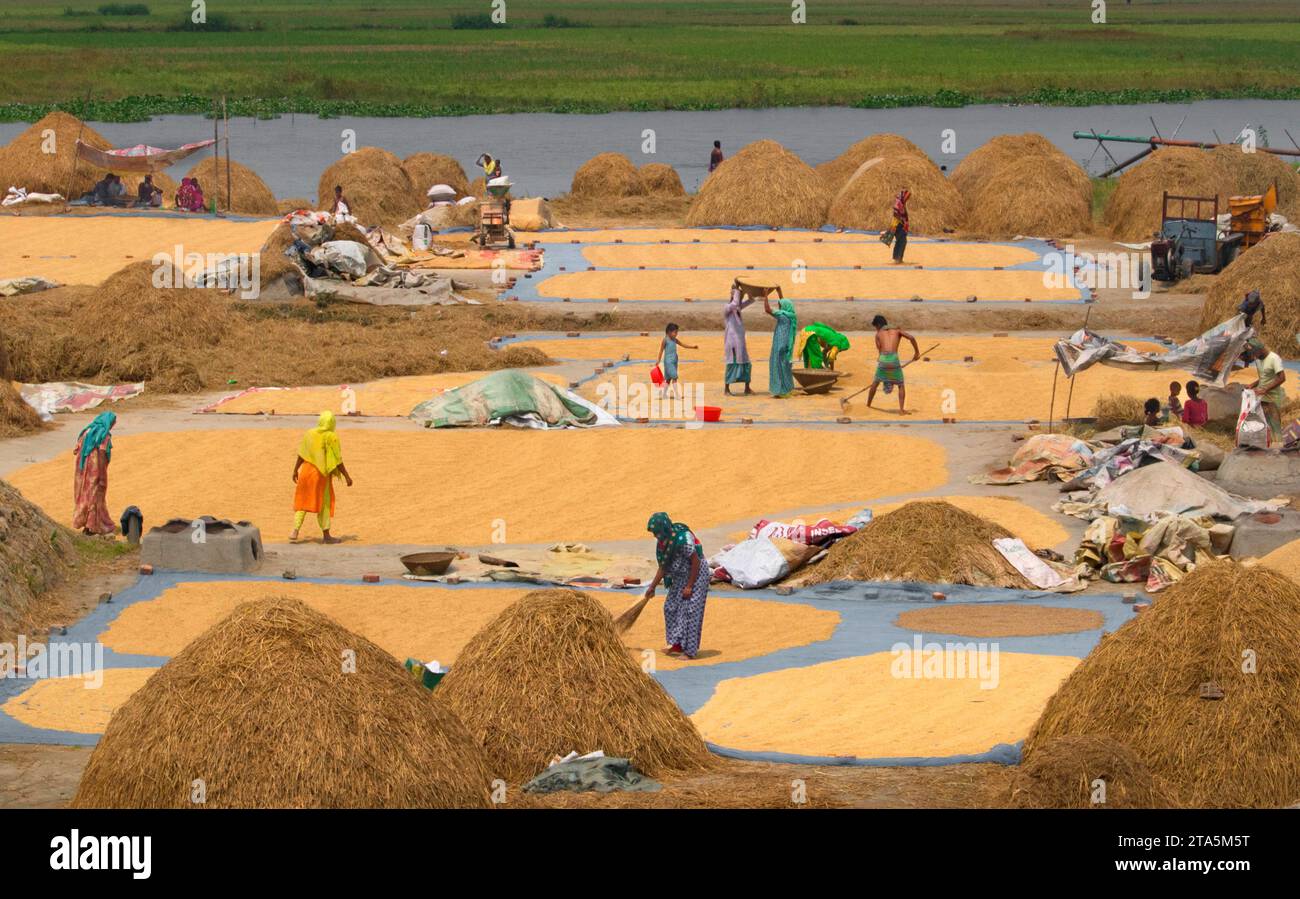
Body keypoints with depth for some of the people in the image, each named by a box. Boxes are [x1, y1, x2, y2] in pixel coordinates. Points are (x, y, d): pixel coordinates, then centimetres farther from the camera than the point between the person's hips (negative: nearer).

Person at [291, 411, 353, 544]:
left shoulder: (309, 434, 0)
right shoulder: (331, 437, -12)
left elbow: (301, 455, 4)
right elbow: (338, 460, -12)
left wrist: (295, 470, 14)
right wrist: (347, 476, -5)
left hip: (306, 471, 4)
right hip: (321, 473, -4)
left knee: (302, 503, 11)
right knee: (324, 504, 9)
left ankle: (295, 532, 1)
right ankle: (326, 535, 13)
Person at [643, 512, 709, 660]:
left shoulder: (683, 538, -28)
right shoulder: (663, 541, -2)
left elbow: (696, 562, -22)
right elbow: (663, 567, 9)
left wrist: (689, 586, -20)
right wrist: (652, 587, 13)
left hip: (696, 576, -9)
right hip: (680, 578, 9)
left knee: (690, 611, -8)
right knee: (671, 608, 9)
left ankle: (689, 651, -1)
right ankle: (677, 645, 18)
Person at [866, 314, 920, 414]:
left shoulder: (878, 334, 19)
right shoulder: (897, 331, 19)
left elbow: (880, 351, 13)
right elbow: (911, 338, 5)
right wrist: (917, 352, 13)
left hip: (883, 360, 1)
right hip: (894, 359, -1)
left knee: (875, 382, 24)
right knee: (901, 385, 13)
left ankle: (868, 405, 37)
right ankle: (901, 409, -1)